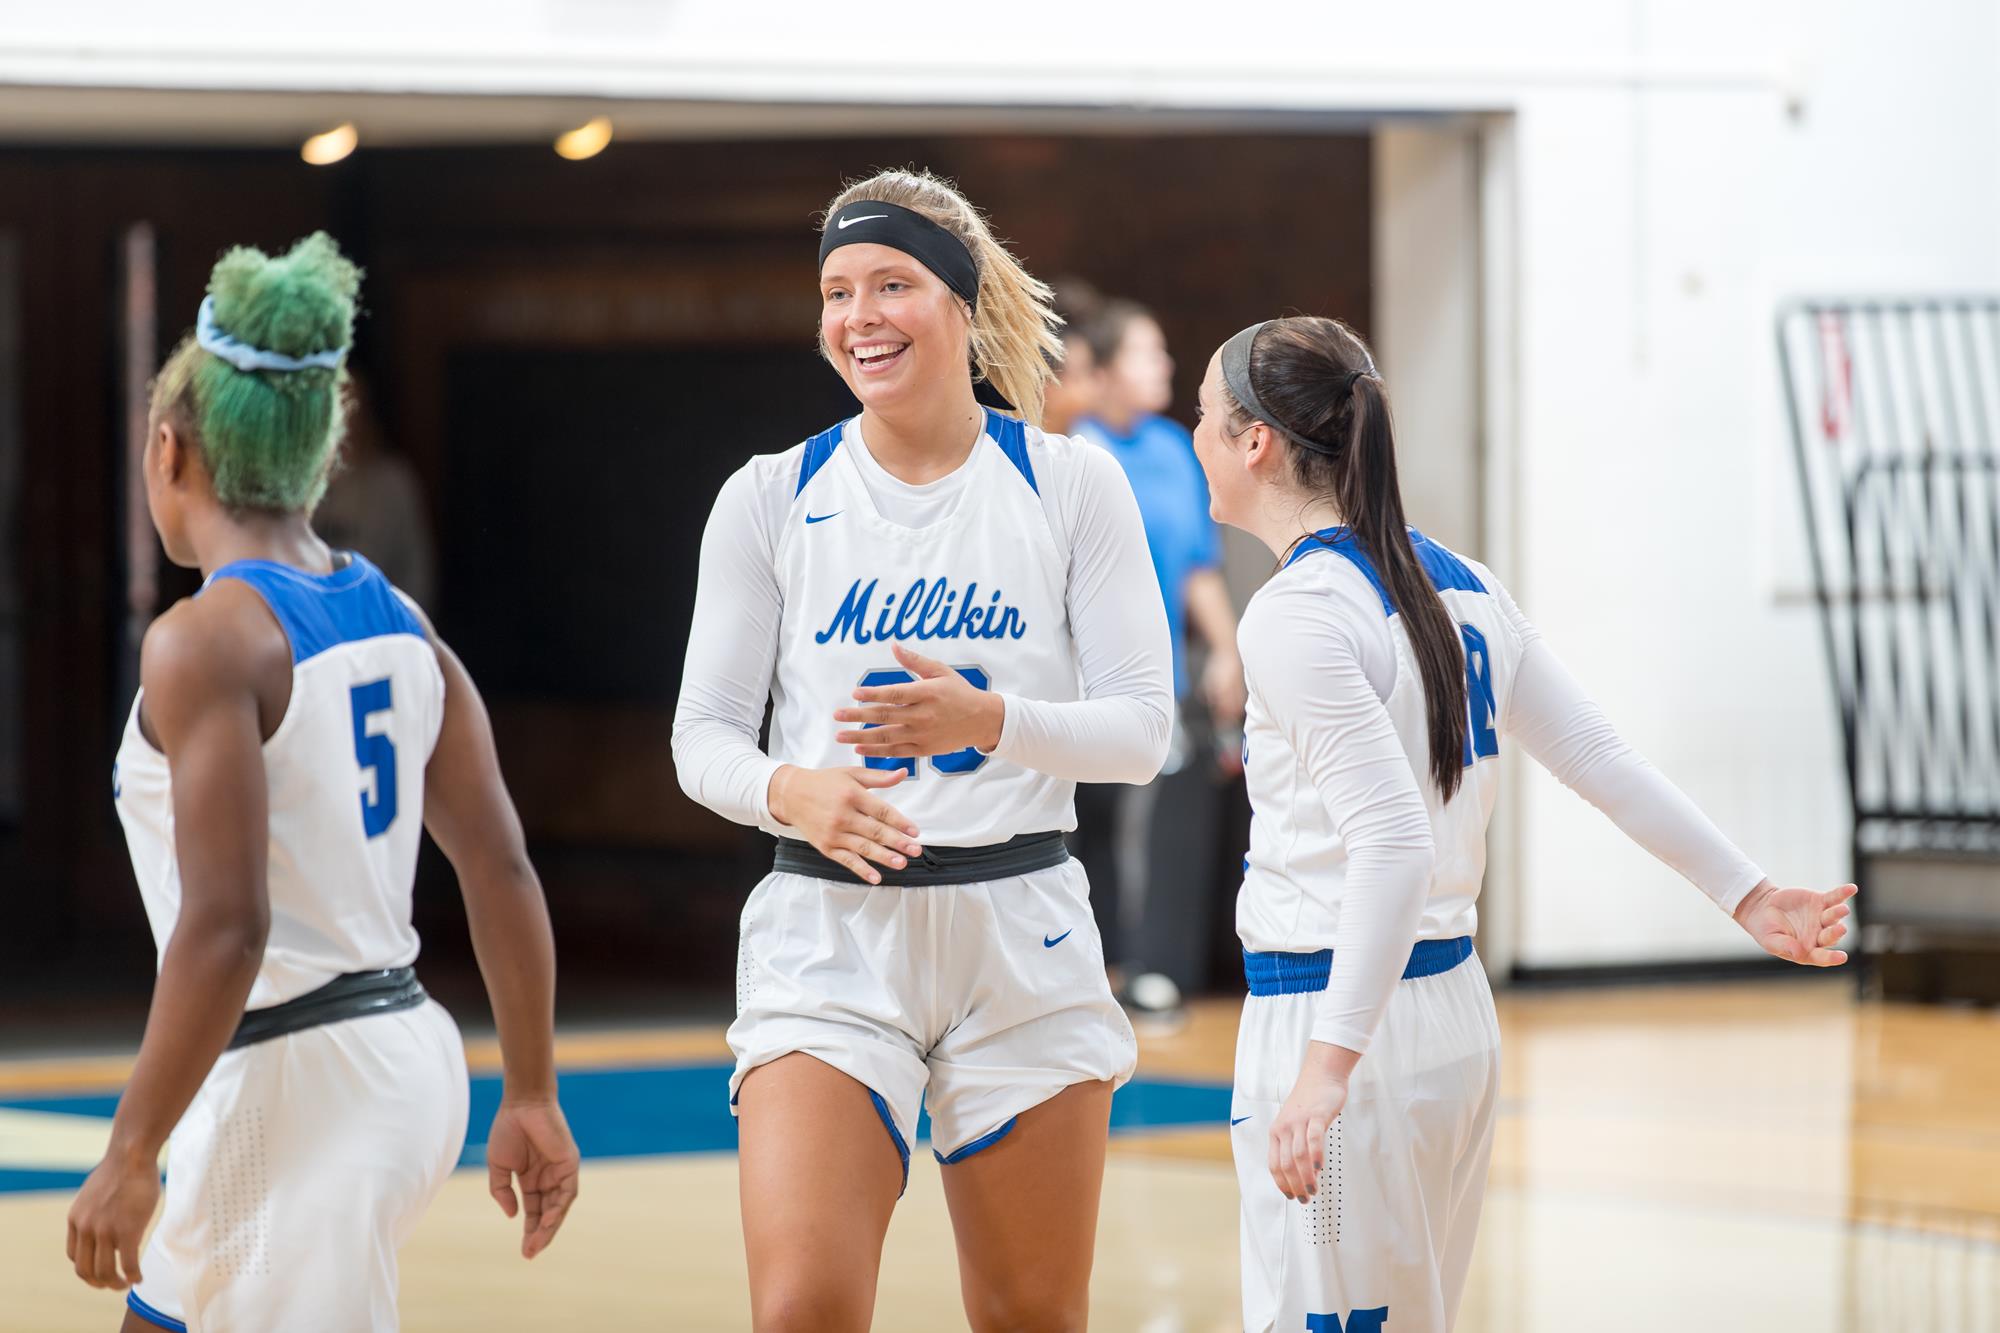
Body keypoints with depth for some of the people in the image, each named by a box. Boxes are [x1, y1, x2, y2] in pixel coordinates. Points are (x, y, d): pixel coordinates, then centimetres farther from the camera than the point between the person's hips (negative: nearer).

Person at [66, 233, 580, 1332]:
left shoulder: (206, 641, -16)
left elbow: (226, 927, -22)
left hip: (289, 1080, -9)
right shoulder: (396, 623, 8)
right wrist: (531, 1098, 15)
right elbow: (501, 874, 8)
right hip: (405, 1053, 9)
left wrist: (130, 1158, -17)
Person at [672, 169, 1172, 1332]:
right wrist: (789, 792, -19)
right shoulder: (773, 498, 2)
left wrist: (986, 719, -21)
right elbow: (703, 733, 4)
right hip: (831, 930, -1)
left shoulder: (1070, 484, 0)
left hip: (1020, 925, 1)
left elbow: (1141, 728, -2)